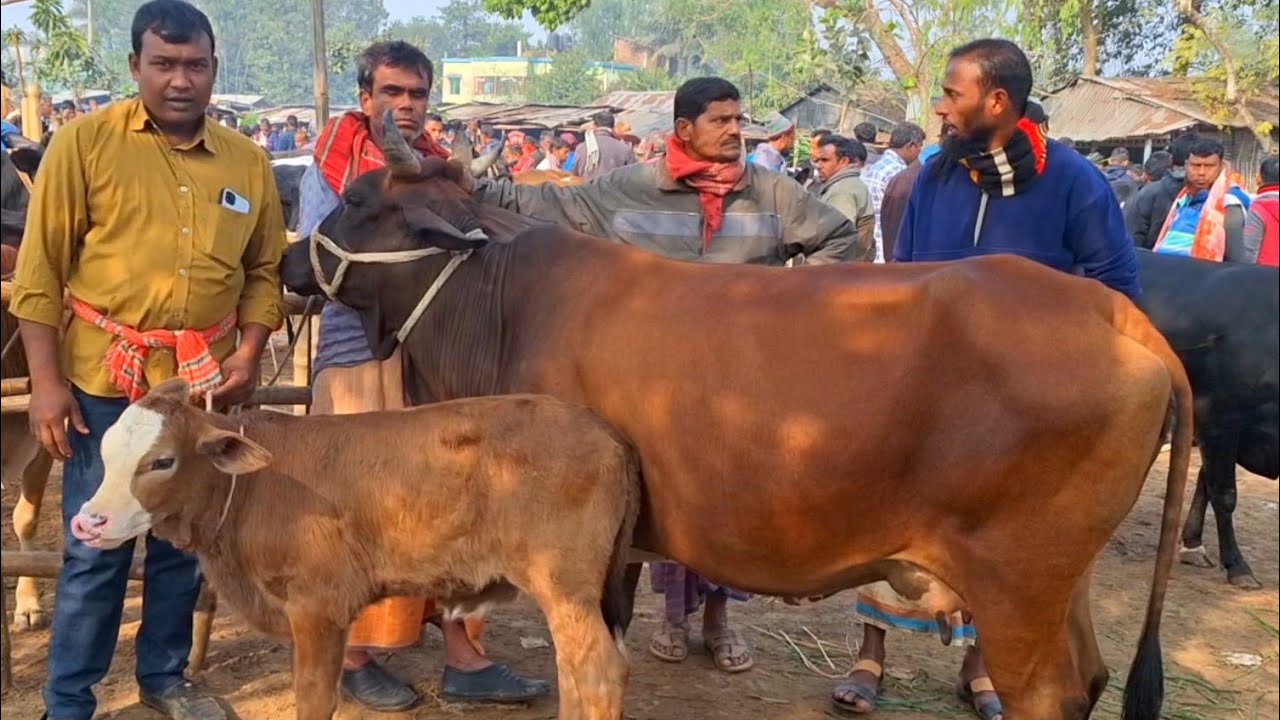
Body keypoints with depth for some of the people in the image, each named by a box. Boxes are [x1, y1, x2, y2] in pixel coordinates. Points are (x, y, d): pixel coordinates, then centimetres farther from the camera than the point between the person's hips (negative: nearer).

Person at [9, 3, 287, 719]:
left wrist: (249, 354, -1)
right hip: (104, 379, -3)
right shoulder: (85, 142, -5)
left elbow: (265, 270, 13)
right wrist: (47, 381, -10)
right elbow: (40, 269, -5)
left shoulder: (248, 162, 5)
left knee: (184, 541, 14)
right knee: (94, 550, 4)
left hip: (204, 383, 3)